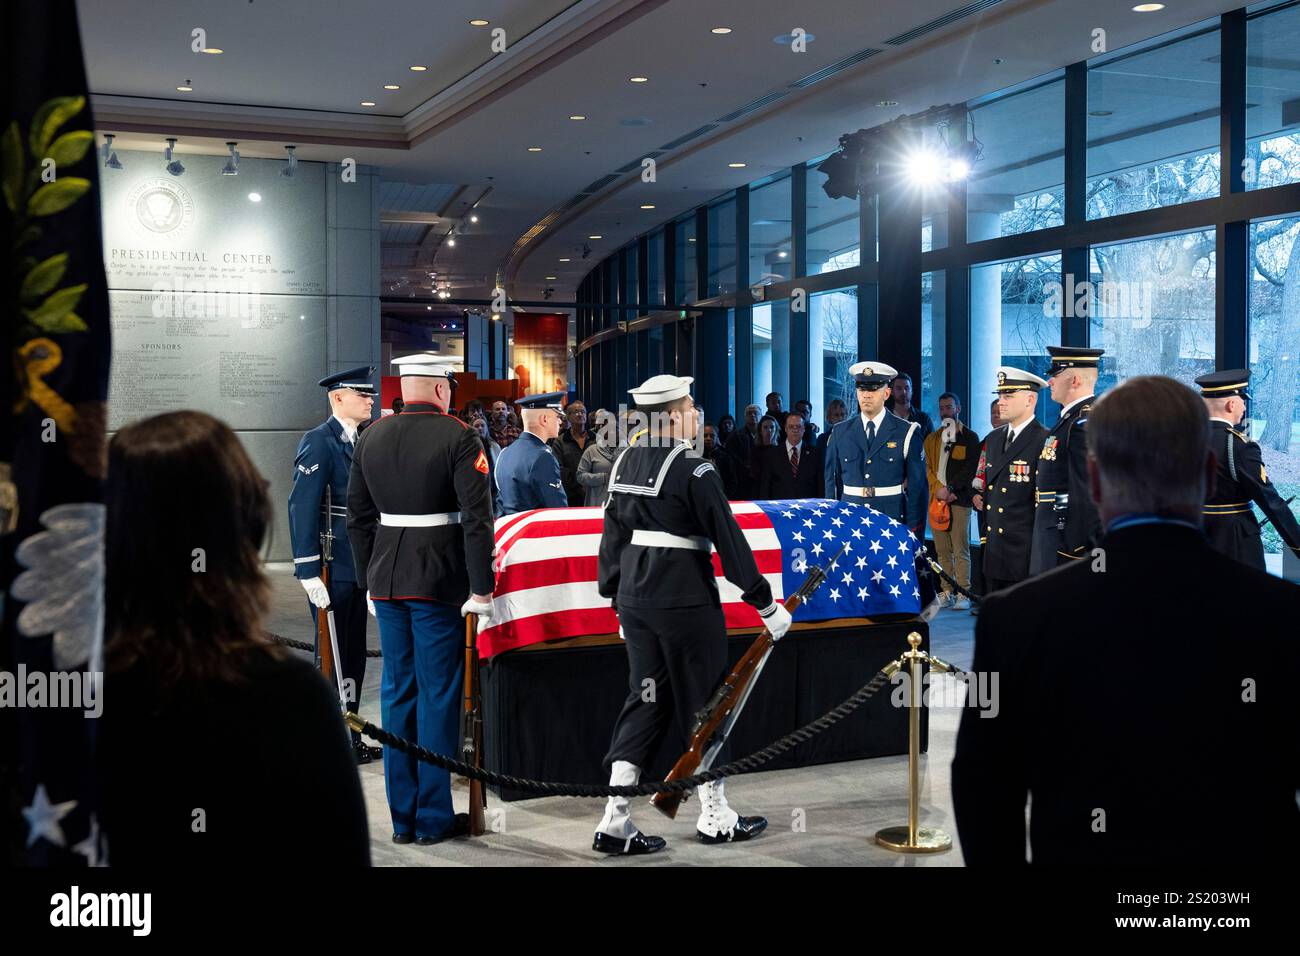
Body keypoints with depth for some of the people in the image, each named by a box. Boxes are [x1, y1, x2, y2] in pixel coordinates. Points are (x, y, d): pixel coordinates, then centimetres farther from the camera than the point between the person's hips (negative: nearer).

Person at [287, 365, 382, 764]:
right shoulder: (318, 442, -12)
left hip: (359, 567, 8)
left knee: (353, 656, 14)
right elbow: (302, 508, -18)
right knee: (333, 656, 1)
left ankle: (350, 738, 24)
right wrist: (309, 572, -22)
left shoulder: (363, 441, 14)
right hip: (333, 570, -8)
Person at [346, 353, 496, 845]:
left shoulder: (371, 437, 8)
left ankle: (402, 816, 18)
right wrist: (481, 587, -11)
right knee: (439, 695, 2)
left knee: (397, 691, 11)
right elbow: (477, 518, -15)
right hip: (440, 582, -5)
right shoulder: (458, 437, -9)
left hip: (386, 579, 5)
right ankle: (433, 818, 9)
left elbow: (358, 516, 12)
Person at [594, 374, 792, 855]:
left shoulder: (624, 464, 6)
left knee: (645, 700, 13)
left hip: (635, 599, 7)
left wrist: (617, 598, 20)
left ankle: (615, 821, 9)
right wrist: (765, 603, -7)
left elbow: (613, 537, 11)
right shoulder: (693, 471, -15)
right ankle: (714, 817, 21)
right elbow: (728, 541, -14)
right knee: (703, 703, 8)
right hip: (686, 602, -7)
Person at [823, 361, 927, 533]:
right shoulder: (840, 433, 8)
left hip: (892, 521, -2)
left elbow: (918, 486, 0)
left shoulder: (907, 433, 1)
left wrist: (913, 536, -5)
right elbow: (832, 481, 11)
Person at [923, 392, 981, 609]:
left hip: (960, 500, -5)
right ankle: (947, 592, 9)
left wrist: (949, 489, -12)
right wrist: (938, 489, -4)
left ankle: (963, 593, -6)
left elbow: (970, 469, -5)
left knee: (961, 550, -7)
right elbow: (928, 468, 12)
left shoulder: (970, 437, 4)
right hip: (937, 499, 5)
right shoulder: (932, 439, 19)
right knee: (943, 551, 4)